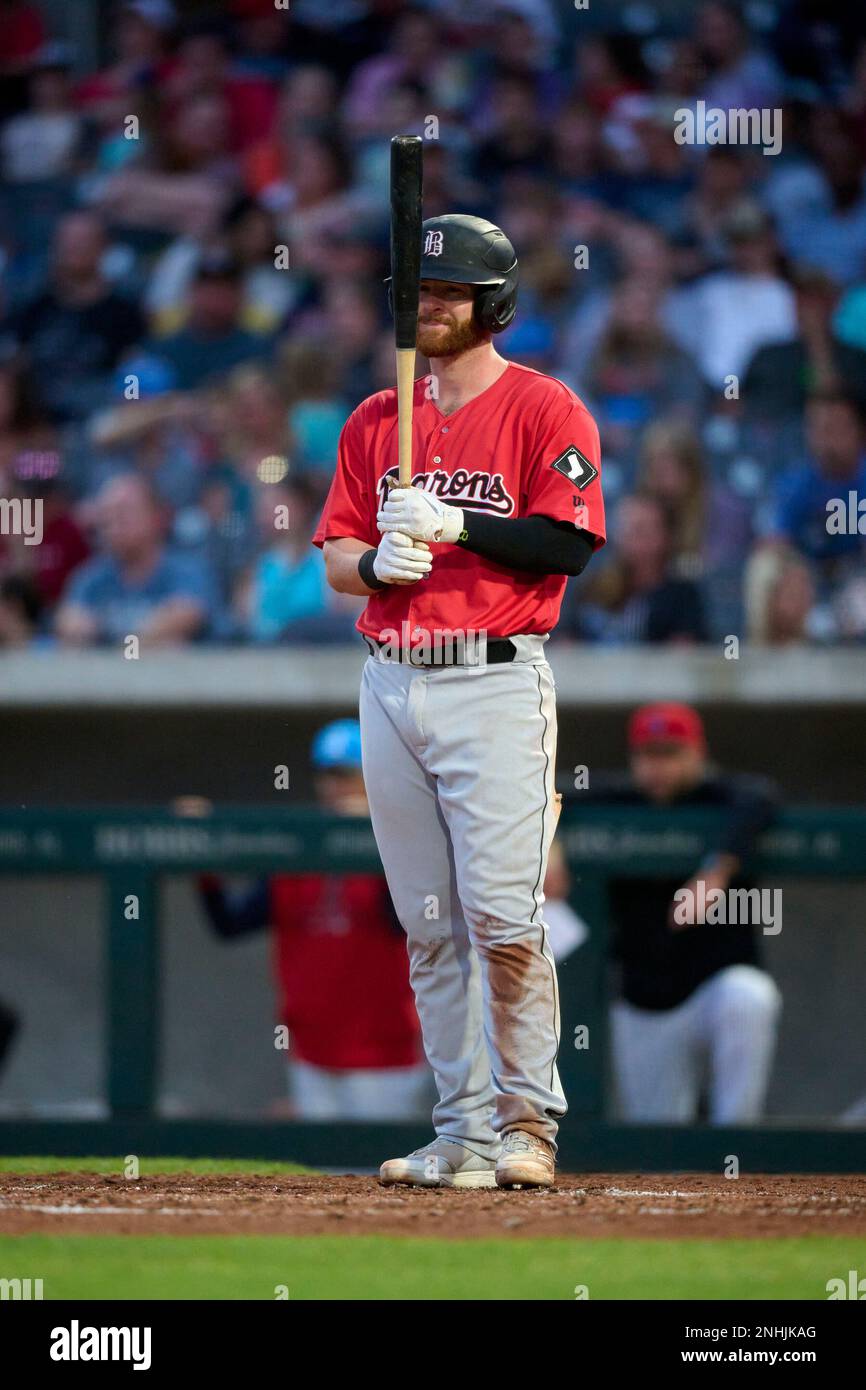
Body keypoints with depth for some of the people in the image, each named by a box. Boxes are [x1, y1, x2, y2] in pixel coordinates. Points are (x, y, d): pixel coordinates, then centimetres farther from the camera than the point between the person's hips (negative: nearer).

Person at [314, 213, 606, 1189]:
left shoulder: (545, 410, -1)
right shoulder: (376, 421, 16)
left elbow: (568, 544, -11)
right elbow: (334, 555, 12)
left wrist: (455, 524, -19)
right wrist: (376, 562, -10)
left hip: (494, 682, -6)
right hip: (391, 686, 6)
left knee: (502, 917, -12)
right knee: (428, 928, 5)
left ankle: (527, 1122, -2)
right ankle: (464, 1134, 8)